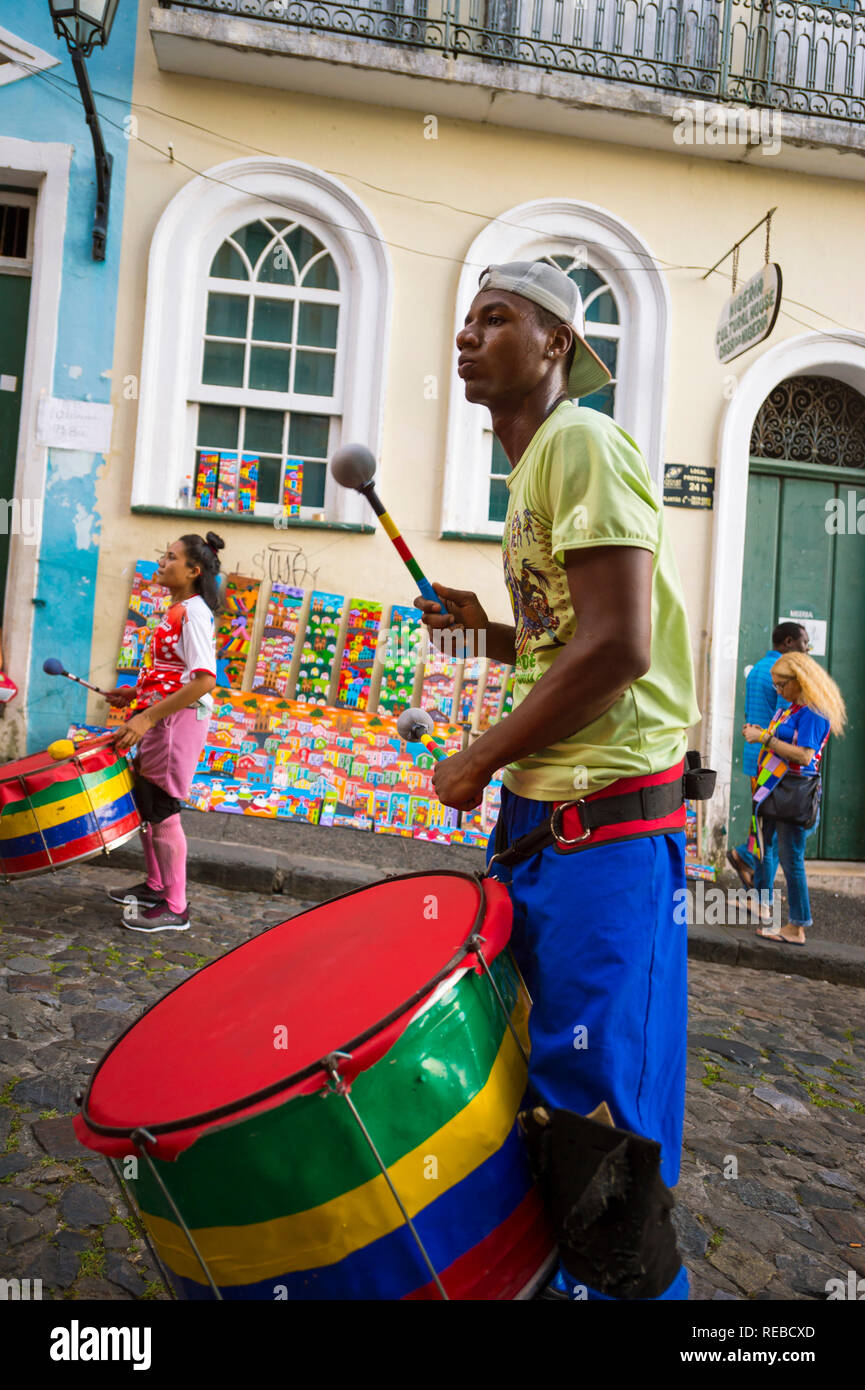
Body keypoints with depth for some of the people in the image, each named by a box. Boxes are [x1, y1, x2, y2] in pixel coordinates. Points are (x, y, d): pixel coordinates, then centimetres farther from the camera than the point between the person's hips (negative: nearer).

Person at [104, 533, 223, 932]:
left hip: (178, 720, -10)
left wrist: (148, 717, -27)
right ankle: (155, 886, 33)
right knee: (143, 802, 18)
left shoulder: (193, 612, -16)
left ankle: (175, 909, 8)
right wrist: (136, 693, 13)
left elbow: (204, 680, -26)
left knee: (162, 810, -3)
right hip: (158, 719, 10)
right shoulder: (176, 611, 14)